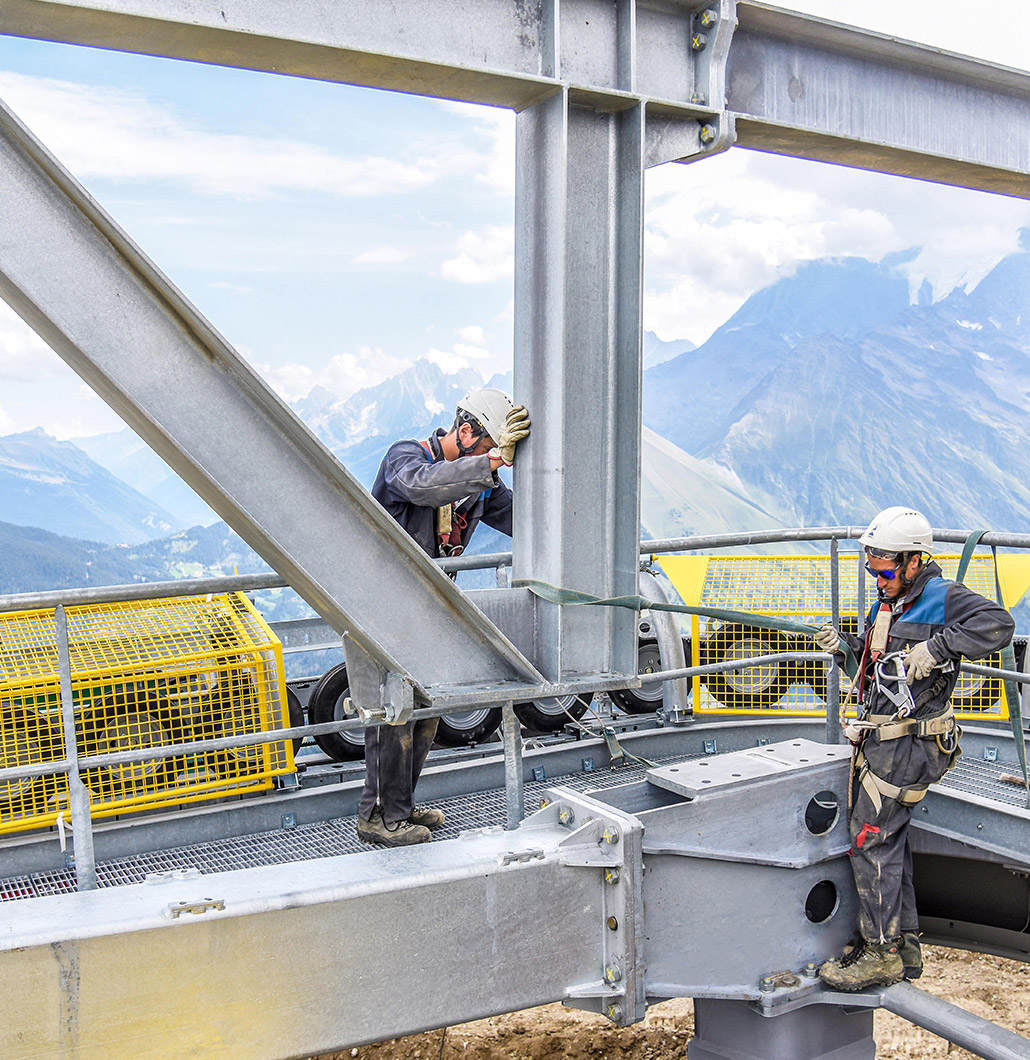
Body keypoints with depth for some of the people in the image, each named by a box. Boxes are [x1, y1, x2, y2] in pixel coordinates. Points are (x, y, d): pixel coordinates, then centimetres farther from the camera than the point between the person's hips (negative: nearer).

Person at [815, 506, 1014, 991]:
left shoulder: (943, 598, -13)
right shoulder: (888, 604, 15)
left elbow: (997, 624, -28)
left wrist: (936, 649, -31)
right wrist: (844, 646, 6)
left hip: (907, 745, -9)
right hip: (882, 740, 10)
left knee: (871, 841, -6)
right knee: (889, 841, 15)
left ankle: (882, 955, 5)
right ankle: (904, 945, 27)